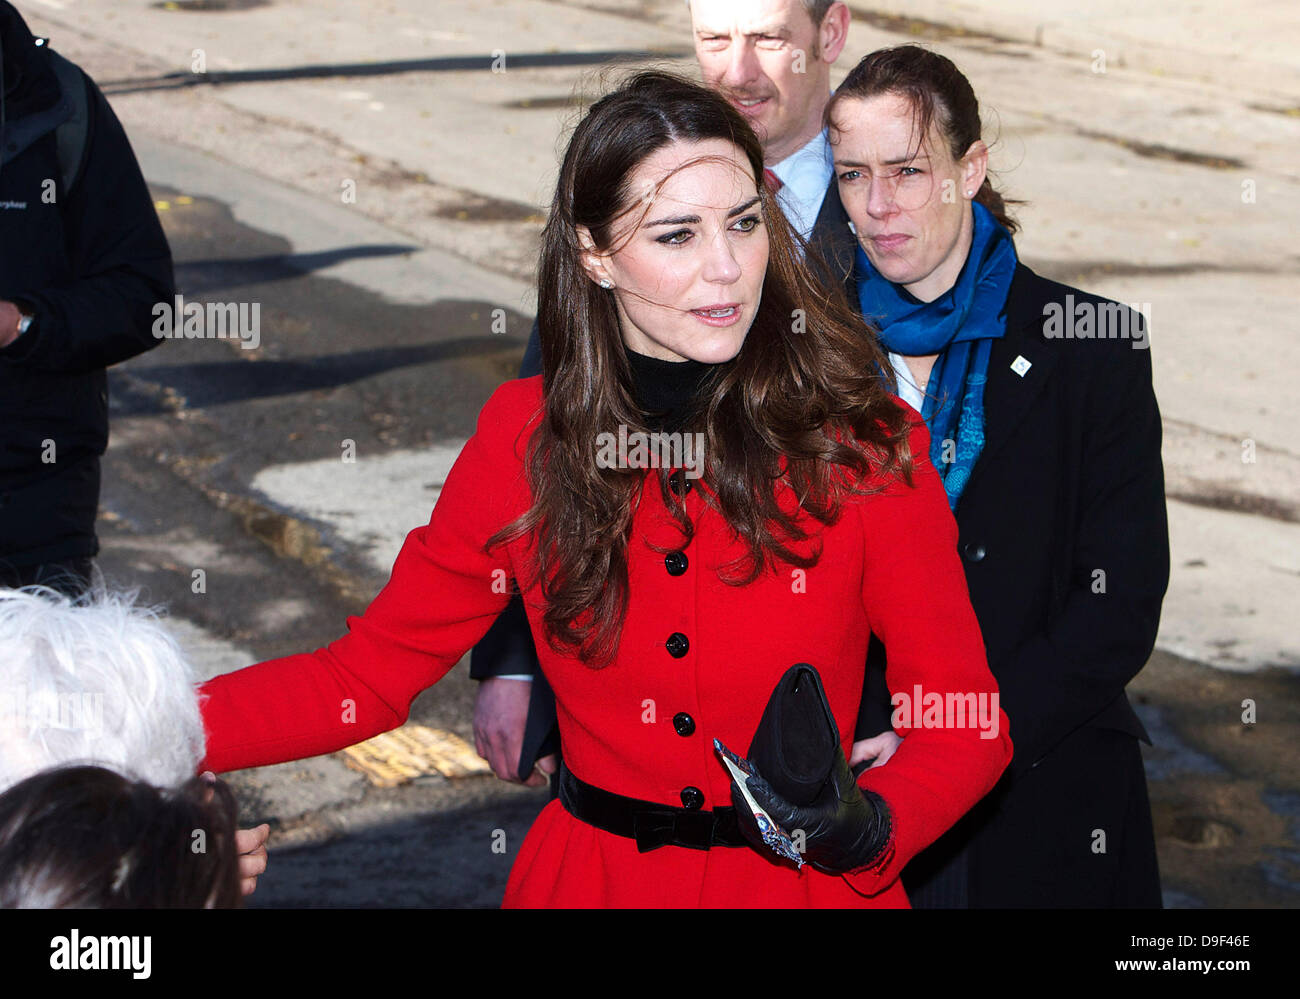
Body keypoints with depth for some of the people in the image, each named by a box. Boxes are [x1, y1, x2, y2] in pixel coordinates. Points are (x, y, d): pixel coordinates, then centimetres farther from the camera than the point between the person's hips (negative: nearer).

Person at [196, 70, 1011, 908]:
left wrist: (868, 827, -29)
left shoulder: (863, 442, -12)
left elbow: (967, 721, -10)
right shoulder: (525, 435, -7)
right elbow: (368, 674, -5)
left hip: (809, 883, -2)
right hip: (594, 877, 2)